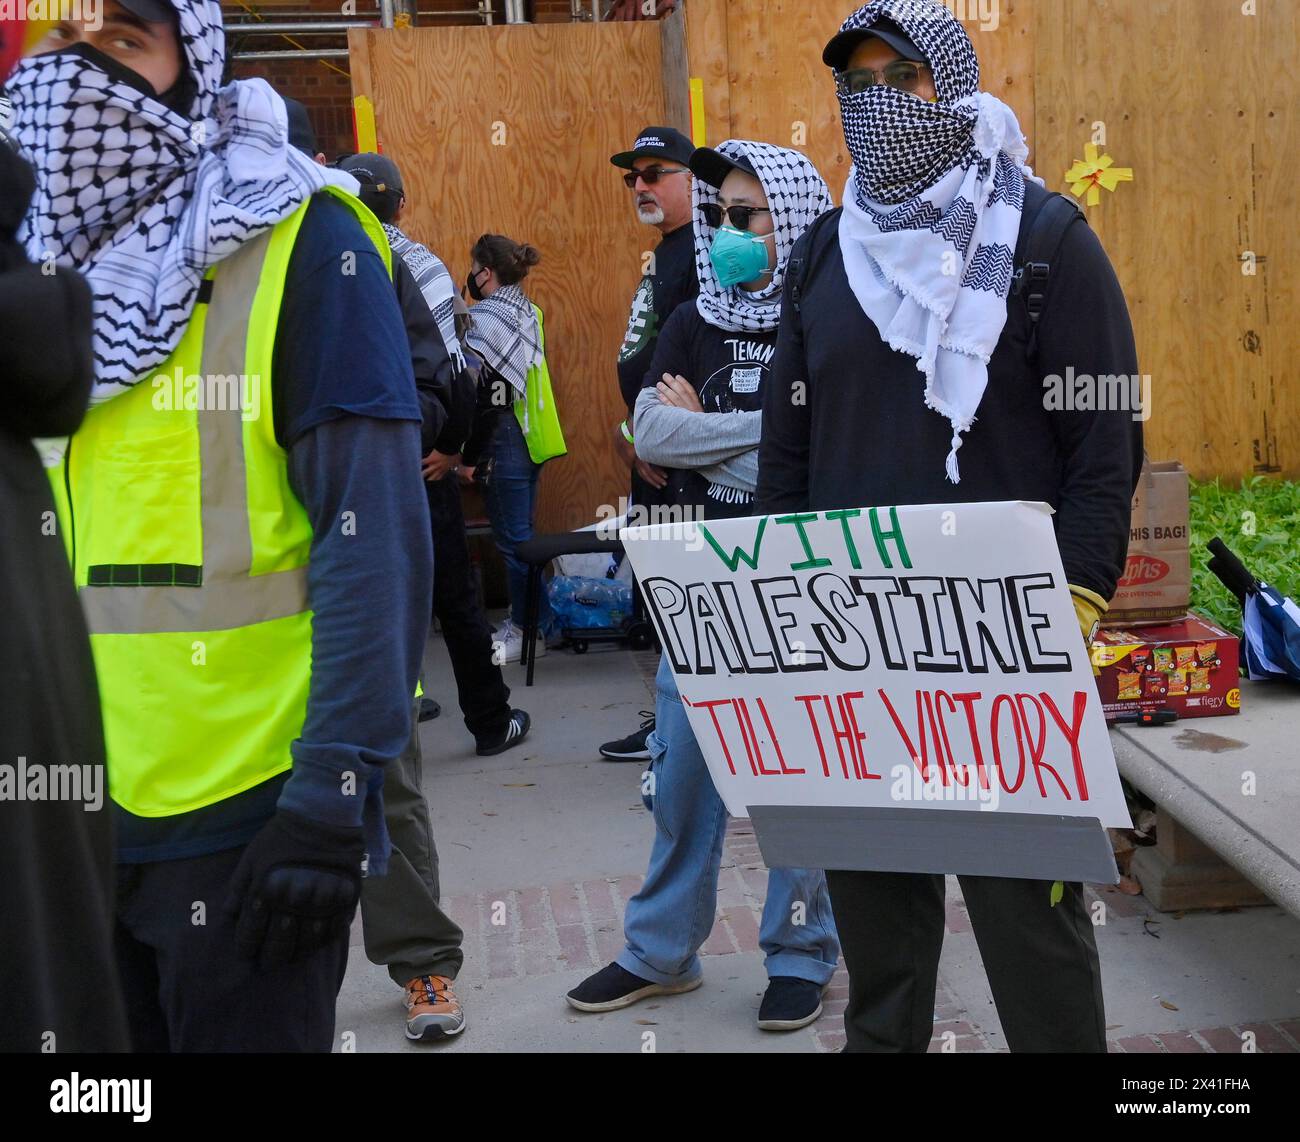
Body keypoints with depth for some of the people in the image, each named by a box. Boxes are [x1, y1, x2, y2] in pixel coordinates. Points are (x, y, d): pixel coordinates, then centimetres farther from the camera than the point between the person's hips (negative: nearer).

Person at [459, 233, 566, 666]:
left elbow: (489, 398, -19)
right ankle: (523, 618, 24)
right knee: (519, 535, 16)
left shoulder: (487, 320, -15)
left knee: (512, 539, -2)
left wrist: (469, 458, -15)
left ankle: (531, 630, 4)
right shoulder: (527, 312, 12)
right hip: (532, 438, 9)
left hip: (505, 440, -9)